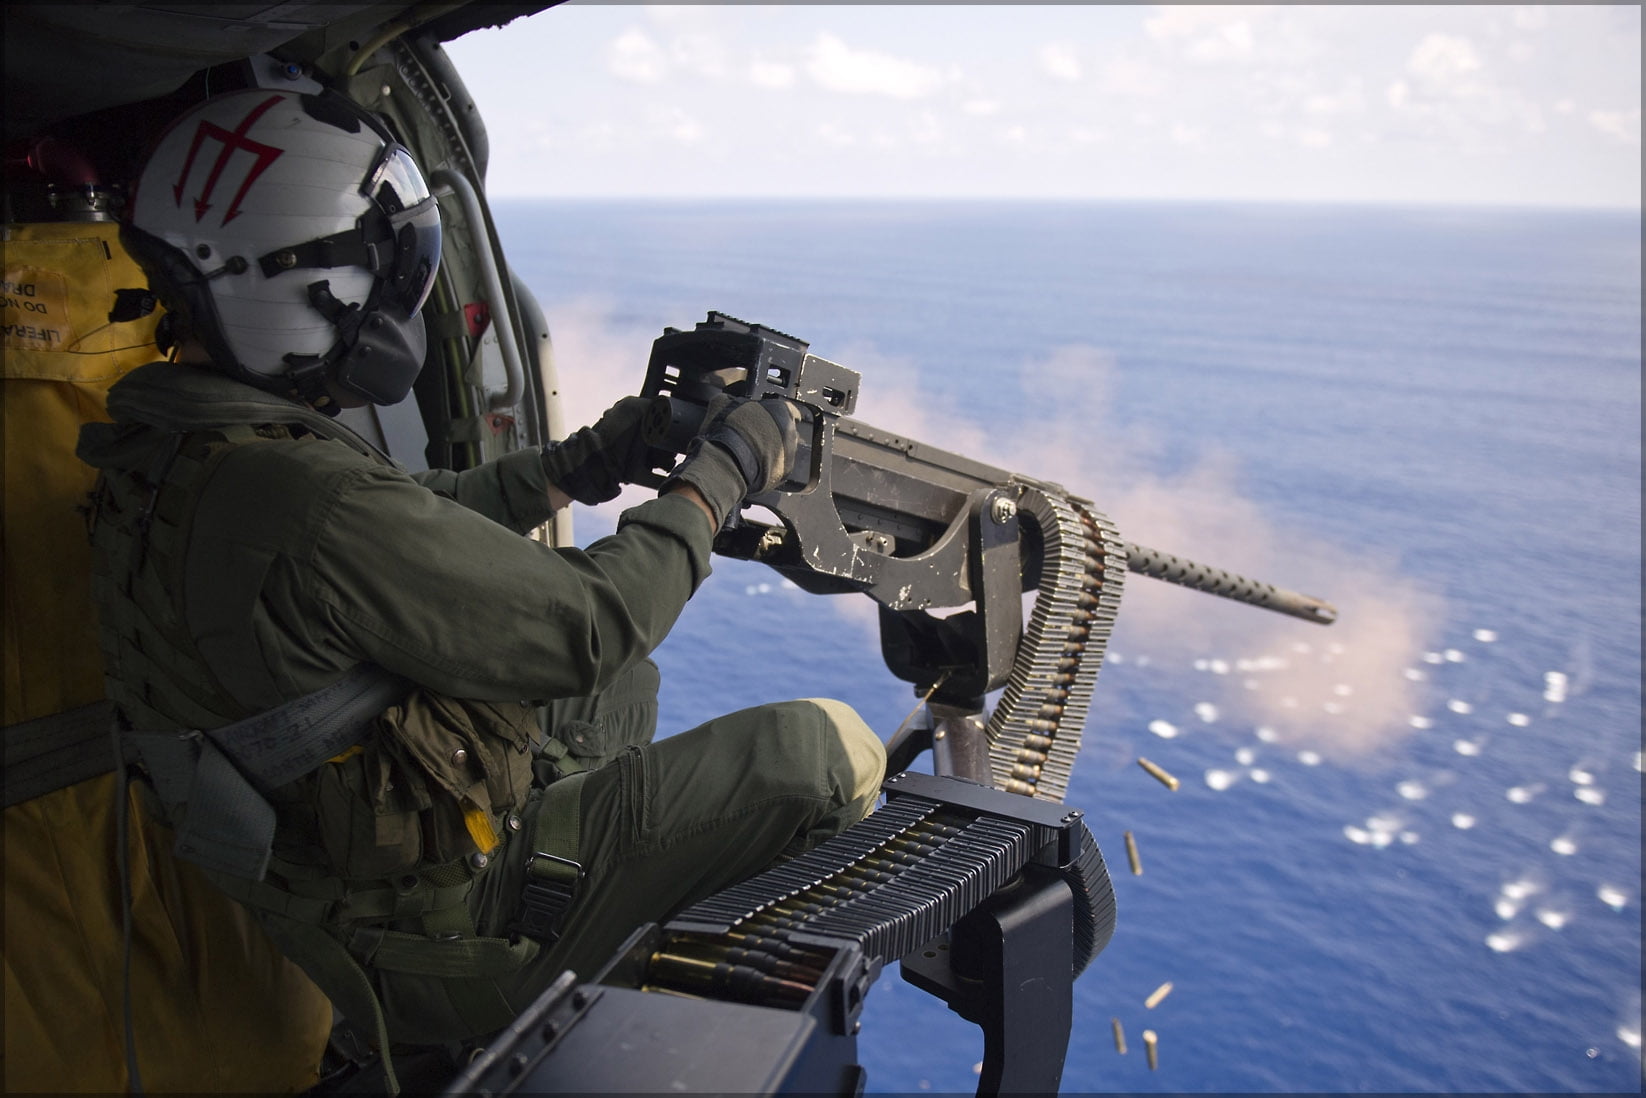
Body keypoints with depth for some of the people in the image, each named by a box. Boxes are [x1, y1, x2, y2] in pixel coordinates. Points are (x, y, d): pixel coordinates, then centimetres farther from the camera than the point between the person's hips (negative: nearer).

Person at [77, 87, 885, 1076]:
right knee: (826, 749, -6)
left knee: (625, 686, 27)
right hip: (440, 943, -9)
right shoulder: (309, 504, -34)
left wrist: (585, 462, 8)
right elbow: (591, 621, -26)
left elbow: (425, 520, 9)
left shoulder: (154, 453, -3)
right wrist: (720, 477, -11)